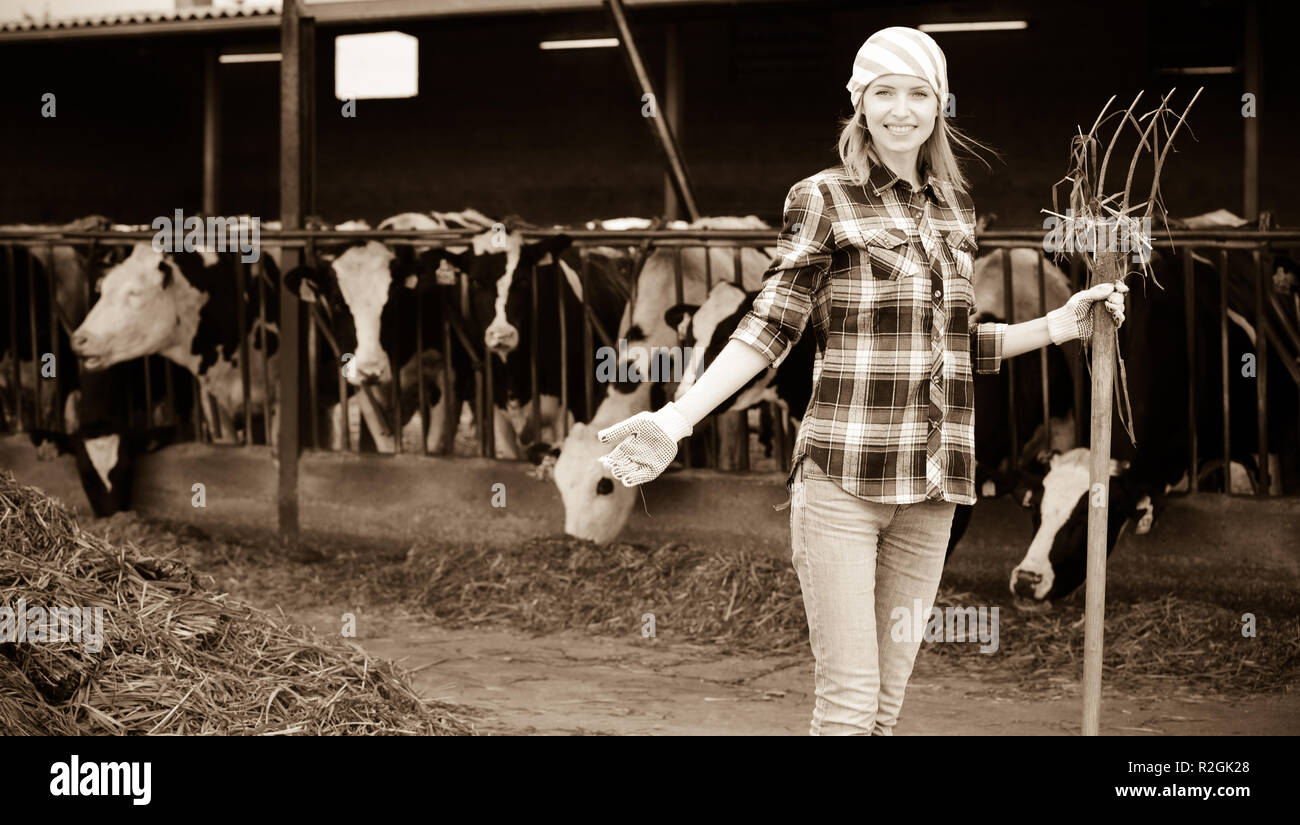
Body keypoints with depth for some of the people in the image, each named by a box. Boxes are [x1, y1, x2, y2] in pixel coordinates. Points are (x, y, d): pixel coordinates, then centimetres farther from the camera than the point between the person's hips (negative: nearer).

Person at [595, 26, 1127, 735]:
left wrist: (1058, 326, 13)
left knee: (886, 701, 8)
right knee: (847, 700, -7)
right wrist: (677, 418, -14)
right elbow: (770, 327, -5)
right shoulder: (824, 199, -1)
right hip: (841, 479, -5)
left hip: (930, 489, 5)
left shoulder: (953, 211, 15)